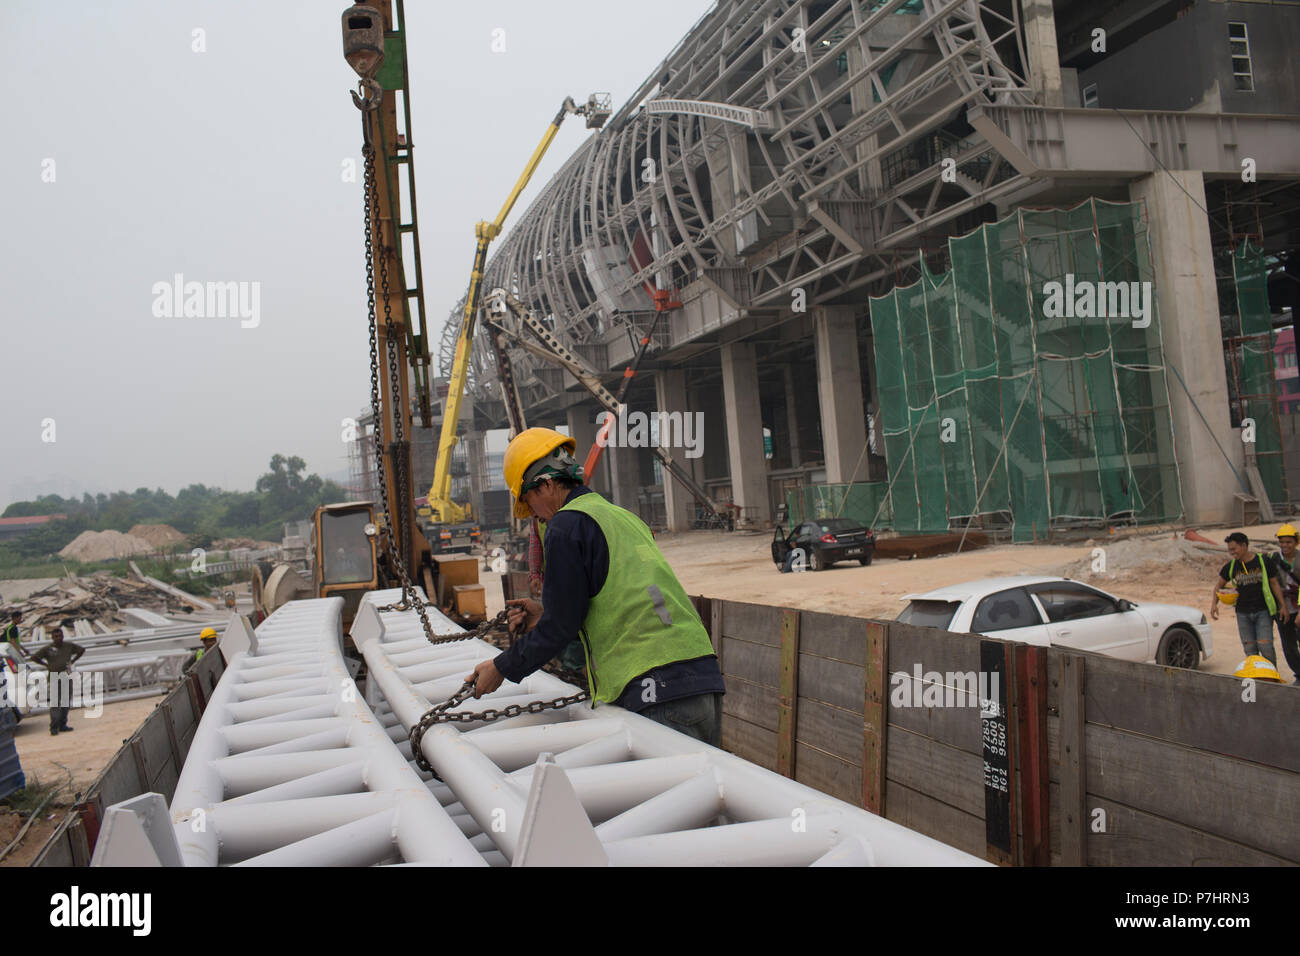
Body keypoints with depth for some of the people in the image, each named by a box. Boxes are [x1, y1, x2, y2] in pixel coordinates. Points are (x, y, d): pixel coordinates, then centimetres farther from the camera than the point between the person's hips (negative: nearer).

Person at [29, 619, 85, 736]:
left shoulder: (69, 645, 3)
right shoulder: (48, 648, -6)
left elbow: (82, 649, 17)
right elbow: (34, 657, -4)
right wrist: (46, 665, -2)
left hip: (67, 676, 4)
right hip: (54, 677, -4)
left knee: (66, 701, 7)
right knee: (54, 703, -10)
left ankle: (63, 725, 15)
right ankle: (54, 727, -9)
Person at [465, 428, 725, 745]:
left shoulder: (567, 525, -4)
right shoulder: (624, 517, 23)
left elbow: (560, 627, -3)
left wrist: (501, 668, 11)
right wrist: (545, 616, 28)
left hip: (659, 692, -9)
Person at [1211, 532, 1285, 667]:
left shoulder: (1264, 561, -3)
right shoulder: (1231, 566, 3)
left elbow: (1274, 584, 2)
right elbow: (1219, 585, 13)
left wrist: (1283, 605, -2)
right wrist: (1214, 603, -3)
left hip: (1263, 611, -3)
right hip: (1243, 614, 3)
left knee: (1265, 646, -11)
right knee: (1250, 649, 2)